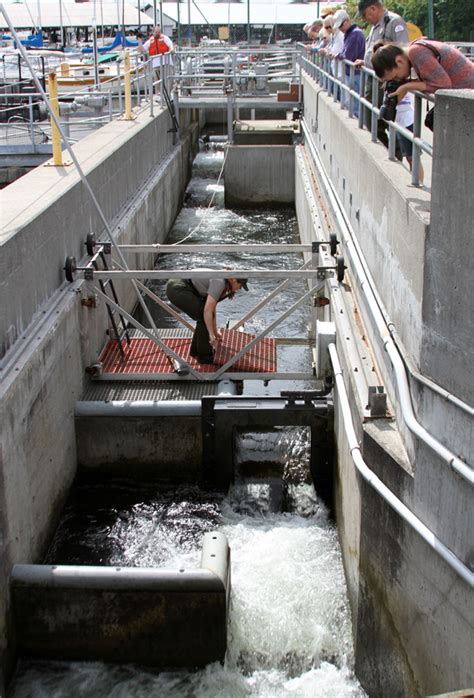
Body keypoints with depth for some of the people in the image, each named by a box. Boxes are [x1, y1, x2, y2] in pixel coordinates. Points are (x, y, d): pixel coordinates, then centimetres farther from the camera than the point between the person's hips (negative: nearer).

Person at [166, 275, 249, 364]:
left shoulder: (222, 283, 14)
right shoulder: (219, 283, -16)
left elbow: (212, 309, 25)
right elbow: (207, 311, -22)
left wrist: (215, 331, 29)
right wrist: (211, 335, -19)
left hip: (177, 287, 10)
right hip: (177, 289, -10)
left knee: (204, 317, 15)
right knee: (204, 316, -8)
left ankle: (196, 351, 24)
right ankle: (204, 355, 2)